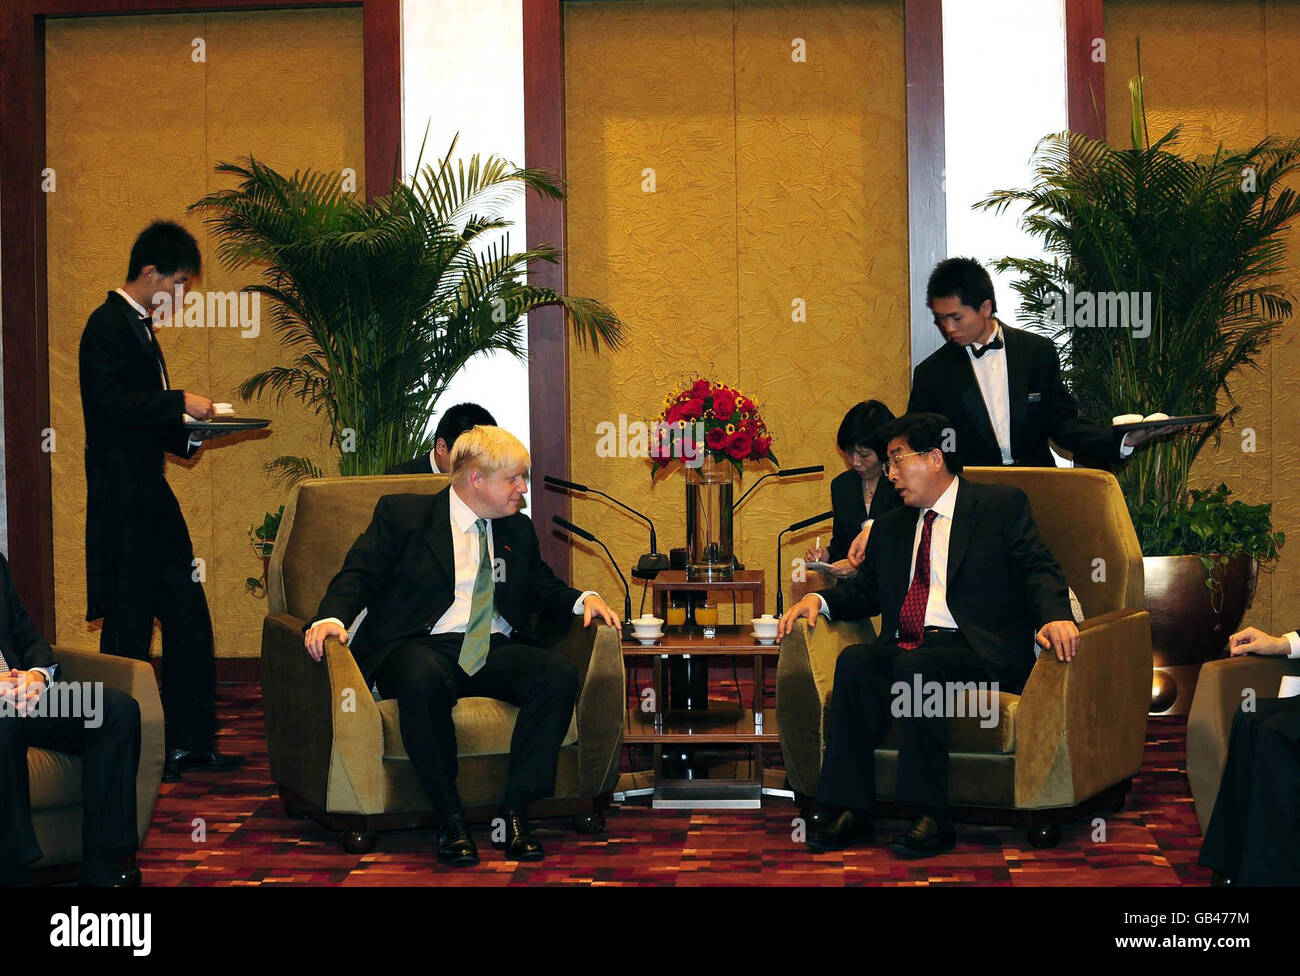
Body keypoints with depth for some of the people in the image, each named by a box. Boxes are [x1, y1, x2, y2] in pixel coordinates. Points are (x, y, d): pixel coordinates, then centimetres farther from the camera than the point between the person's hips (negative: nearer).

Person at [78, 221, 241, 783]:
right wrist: (180, 403, -19)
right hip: (123, 499, -10)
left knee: (188, 616, 10)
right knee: (129, 623, -3)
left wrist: (191, 429, 8)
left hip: (152, 495, 10)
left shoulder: (139, 327, 19)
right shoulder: (108, 325, -11)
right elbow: (111, 402, -23)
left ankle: (190, 742, 16)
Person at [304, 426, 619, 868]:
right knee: (424, 679, -41)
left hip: (494, 653, 4)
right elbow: (359, 574, 2)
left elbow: (540, 587, 32)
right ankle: (449, 818, -30)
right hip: (422, 648, -4)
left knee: (559, 673, -27)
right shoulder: (402, 514, 8)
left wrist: (581, 599, 10)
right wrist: (332, 617, -19)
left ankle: (515, 810, -27)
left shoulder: (517, 529, 23)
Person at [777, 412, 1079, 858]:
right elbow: (866, 590, 26)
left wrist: (1055, 616, -22)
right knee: (854, 661, -27)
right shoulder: (890, 528, 27)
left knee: (915, 665, -35)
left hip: (977, 652, -5)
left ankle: (932, 817, -33)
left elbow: (1039, 569, -1)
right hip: (905, 649, 5)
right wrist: (819, 600, 4)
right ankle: (848, 808, -29)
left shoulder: (1001, 505, 9)